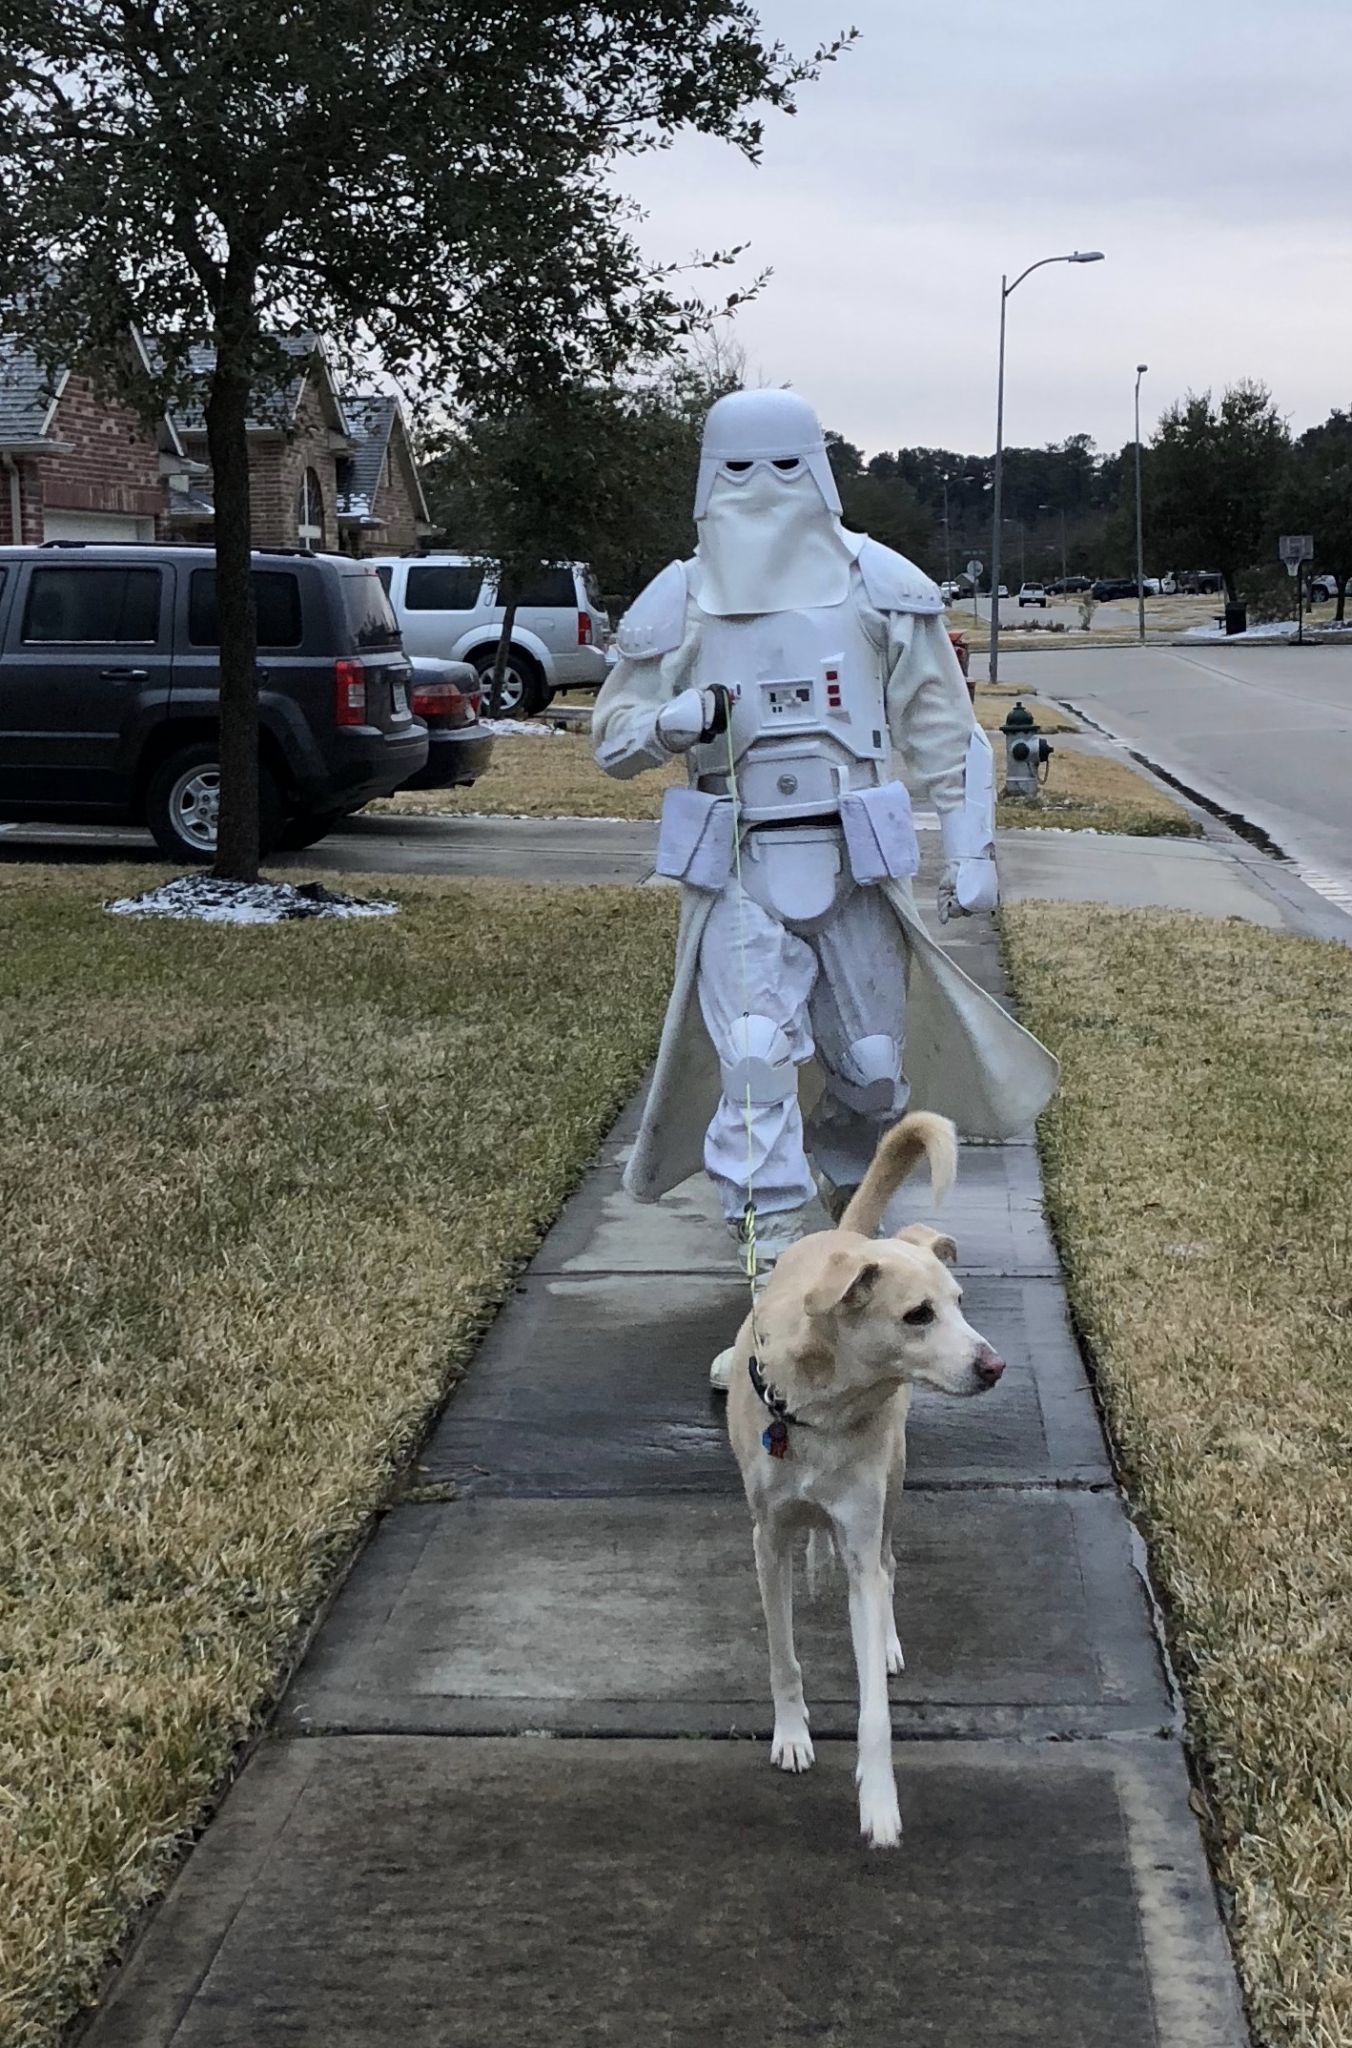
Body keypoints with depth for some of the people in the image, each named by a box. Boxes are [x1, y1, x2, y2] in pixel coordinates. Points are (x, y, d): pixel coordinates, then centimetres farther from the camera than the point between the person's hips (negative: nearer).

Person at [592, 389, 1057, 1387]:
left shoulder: (880, 585, 2)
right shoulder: (678, 601, 3)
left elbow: (943, 723, 4)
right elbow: (612, 735, 7)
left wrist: (972, 845, -1)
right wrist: (677, 719, -15)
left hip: (856, 867, 1)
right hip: (740, 878, -1)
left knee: (875, 1067, 8)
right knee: (756, 1062, -15)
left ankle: (844, 1207, 38)